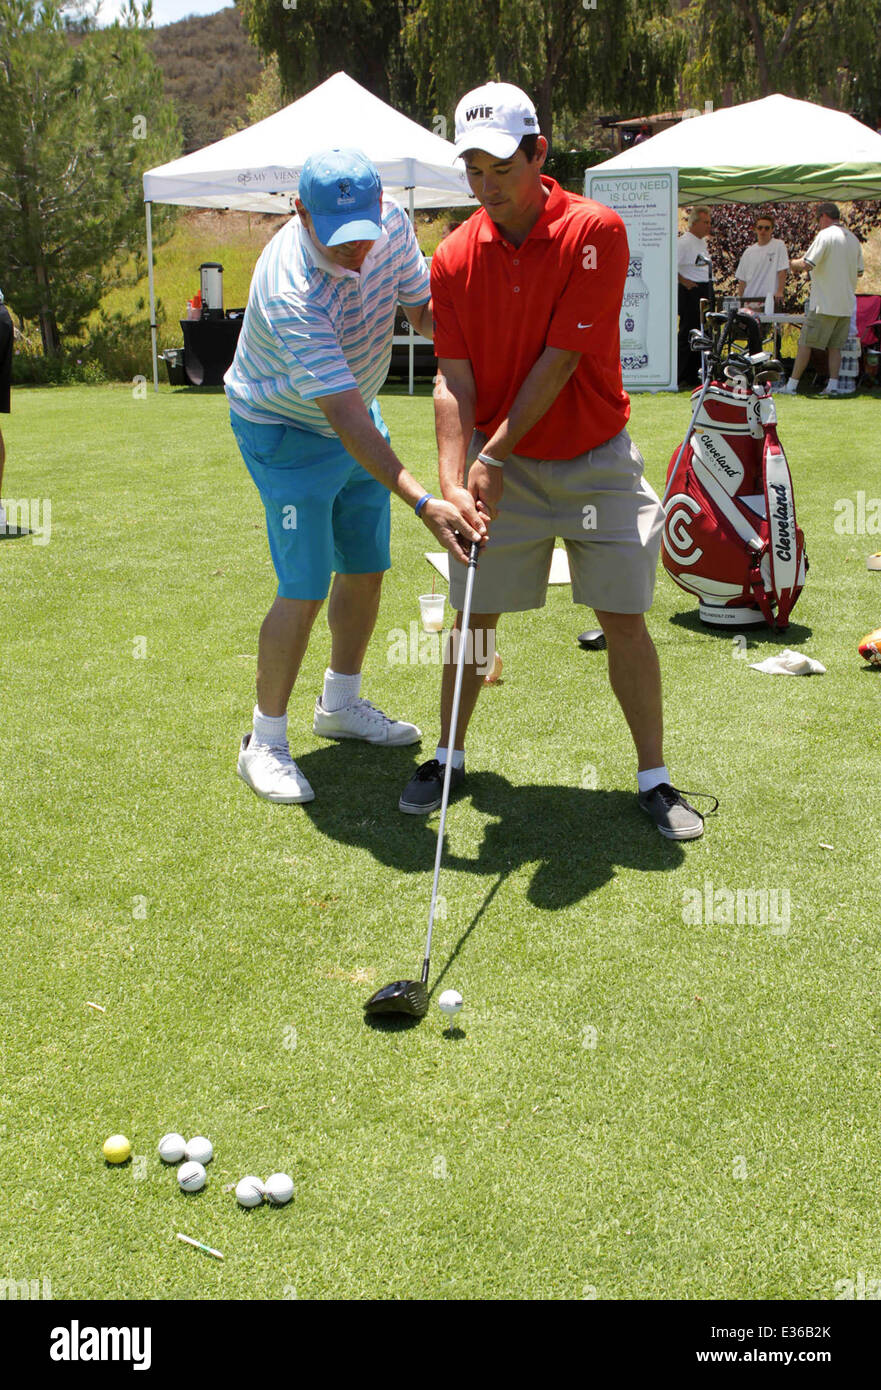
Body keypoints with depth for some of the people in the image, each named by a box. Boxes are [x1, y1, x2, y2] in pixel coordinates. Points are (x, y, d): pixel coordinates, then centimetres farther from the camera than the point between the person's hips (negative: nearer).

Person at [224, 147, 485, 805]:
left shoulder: (391, 220, -15)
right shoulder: (291, 292, -36)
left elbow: (424, 305, 1)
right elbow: (346, 419, -40)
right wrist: (423, 503, -47)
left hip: (358, 416, 7)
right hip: (288, 434, -7)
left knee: (366, 569, 13)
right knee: (305, 590, -11)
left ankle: (341, 703, 33)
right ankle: (264, 742, 5)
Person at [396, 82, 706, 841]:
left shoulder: (595, 231, -15)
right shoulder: (455, 259, -5)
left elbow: (560, 361, -17)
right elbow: (454, 382, -9)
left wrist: (495, 454, -16)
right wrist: (453, 485, -22)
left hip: (595, 457, -2)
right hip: (498, 464, 2)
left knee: (624, 616, -2)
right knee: (475, 612, 5)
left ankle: (655, 778, 11)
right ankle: (449, 757, 24)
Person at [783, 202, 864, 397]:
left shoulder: (825, 235, -10)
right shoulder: (853, 239, 13)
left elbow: (806, 264, -17)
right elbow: (859, 271, 19)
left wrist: (792, 263, 3)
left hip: (824, 304, -7)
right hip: (846, 304, 7)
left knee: (805, 344, -1)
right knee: (835, 346, 10)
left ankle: (792, 385, 0)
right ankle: (832, 385, 4)